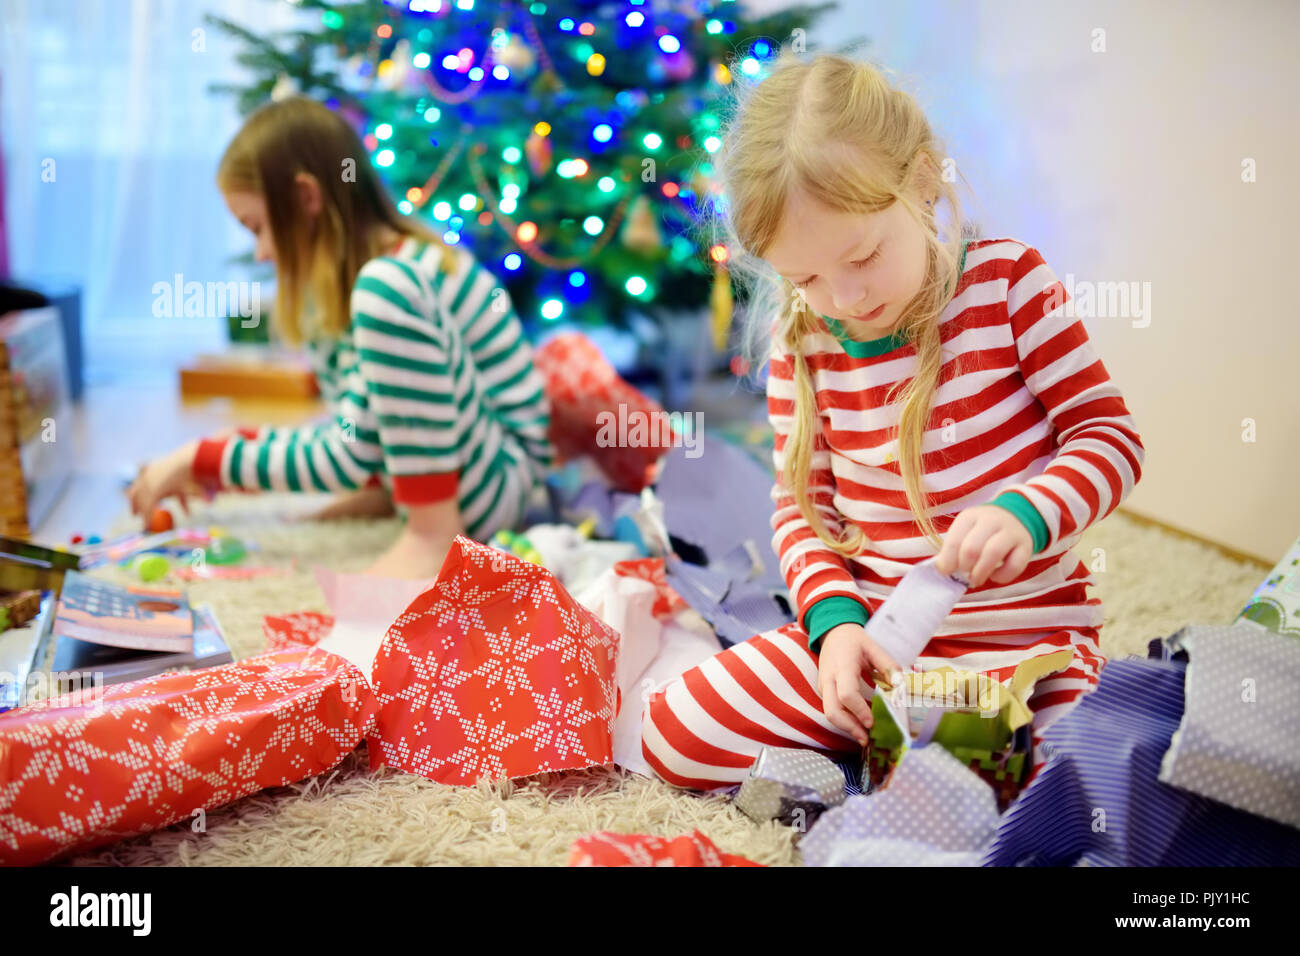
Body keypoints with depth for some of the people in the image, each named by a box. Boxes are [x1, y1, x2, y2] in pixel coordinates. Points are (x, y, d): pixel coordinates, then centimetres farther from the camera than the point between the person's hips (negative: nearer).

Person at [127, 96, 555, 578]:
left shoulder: (393, 279, -21)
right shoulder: (346, 283, 9)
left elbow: (347, 456, -22)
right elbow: (354, 436, 8)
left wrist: (201, 459, -12)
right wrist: (214, 460, 1)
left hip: (504, 482, -10)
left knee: (381, 298, -28)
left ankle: (433, 534, -24)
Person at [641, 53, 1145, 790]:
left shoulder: (1009, 281, -7)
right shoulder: (800, 342, 0)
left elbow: (1111, 437, -5)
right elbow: (800, 506, 6)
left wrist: (1028, 513, -26)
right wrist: (835, 619, -12)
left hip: (1022, 635, -2)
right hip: (866, 629, 2)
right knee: (673, 734, -12)